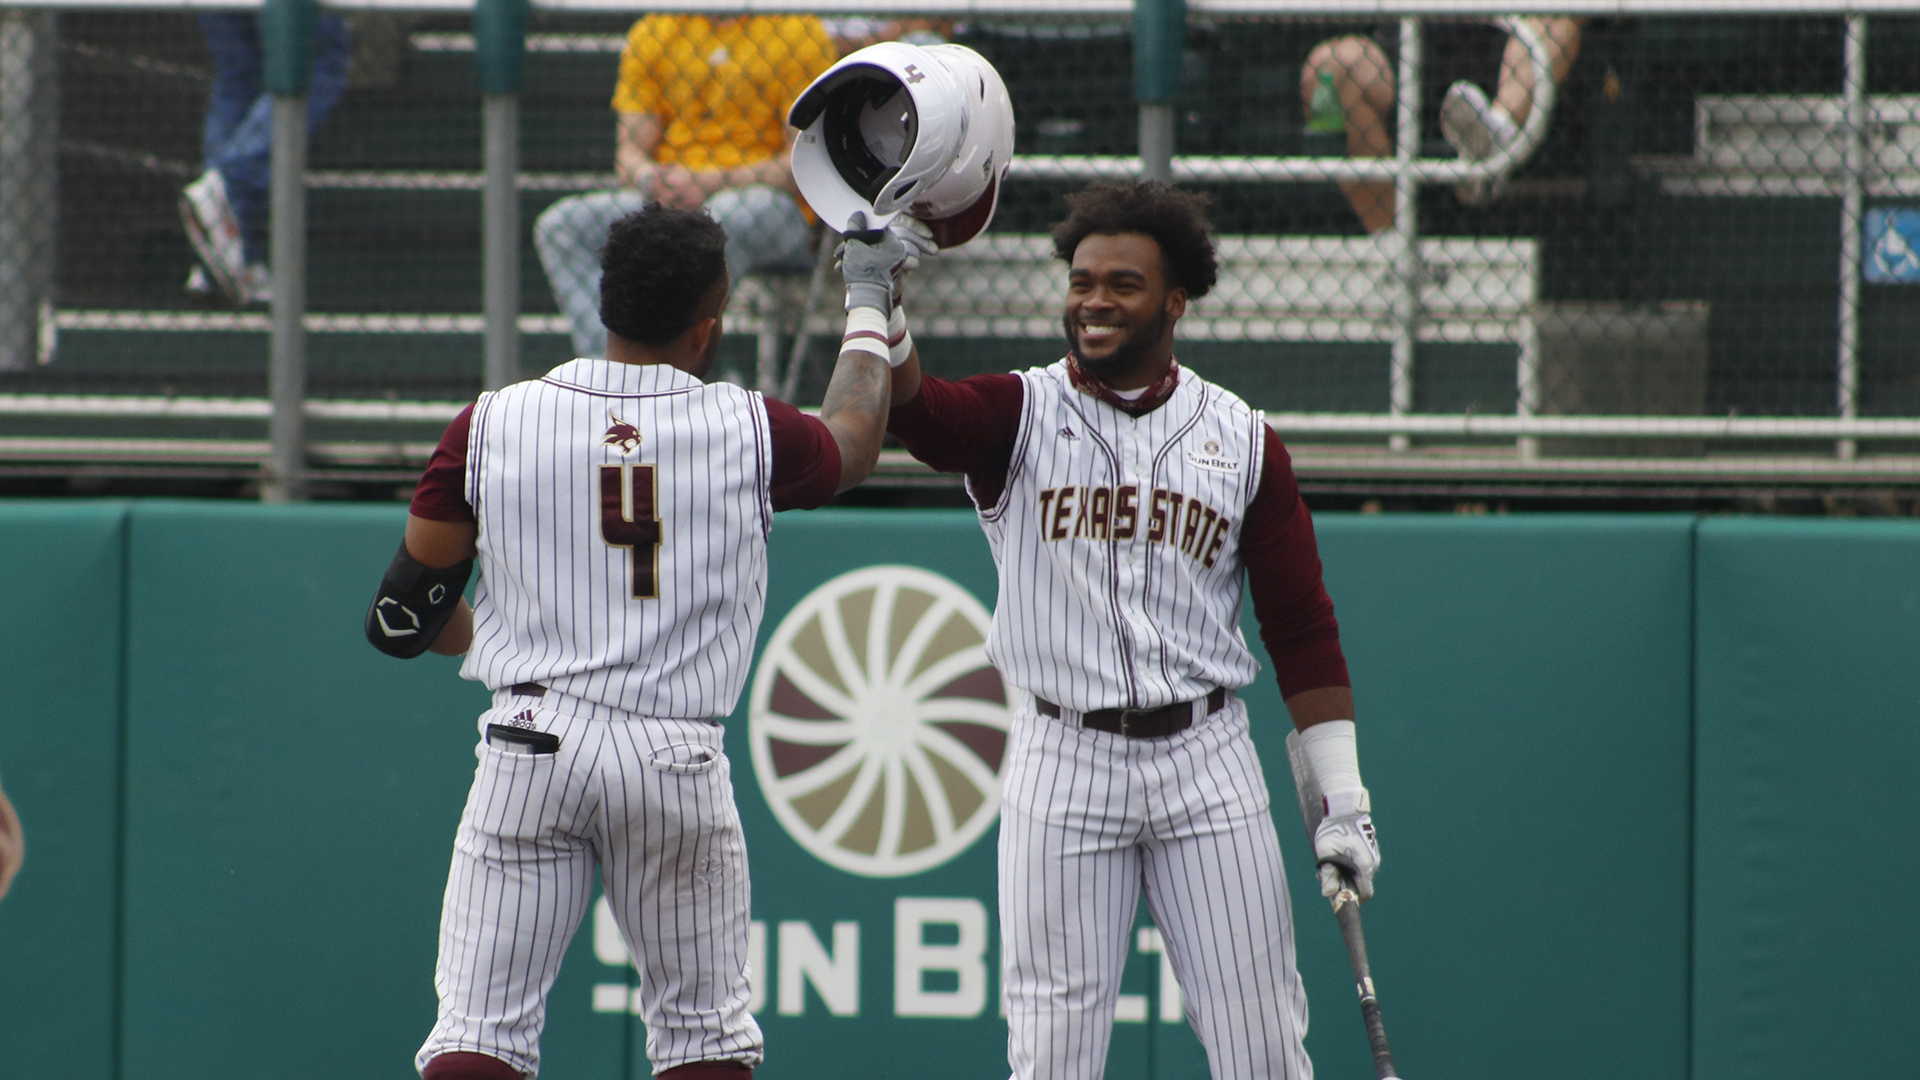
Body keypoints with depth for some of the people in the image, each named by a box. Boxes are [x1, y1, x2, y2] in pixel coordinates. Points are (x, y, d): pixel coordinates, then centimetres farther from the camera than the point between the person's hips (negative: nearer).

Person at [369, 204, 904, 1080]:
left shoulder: (492, 424, 1)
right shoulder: (747, 431, 2)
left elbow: (402, 619, 6)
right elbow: (854, 442, 27)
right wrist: (867, 298, 42)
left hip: (530, 747, 0)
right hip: (678, 761, 0)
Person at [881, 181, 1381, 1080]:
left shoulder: (1243, 441, 7)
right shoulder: (1019, 416, 4)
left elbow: (1301, 626, 7)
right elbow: (910, 408, -18)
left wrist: (1344, 800, 3)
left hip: (1206, 764, 1)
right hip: (1063, 761, -1)